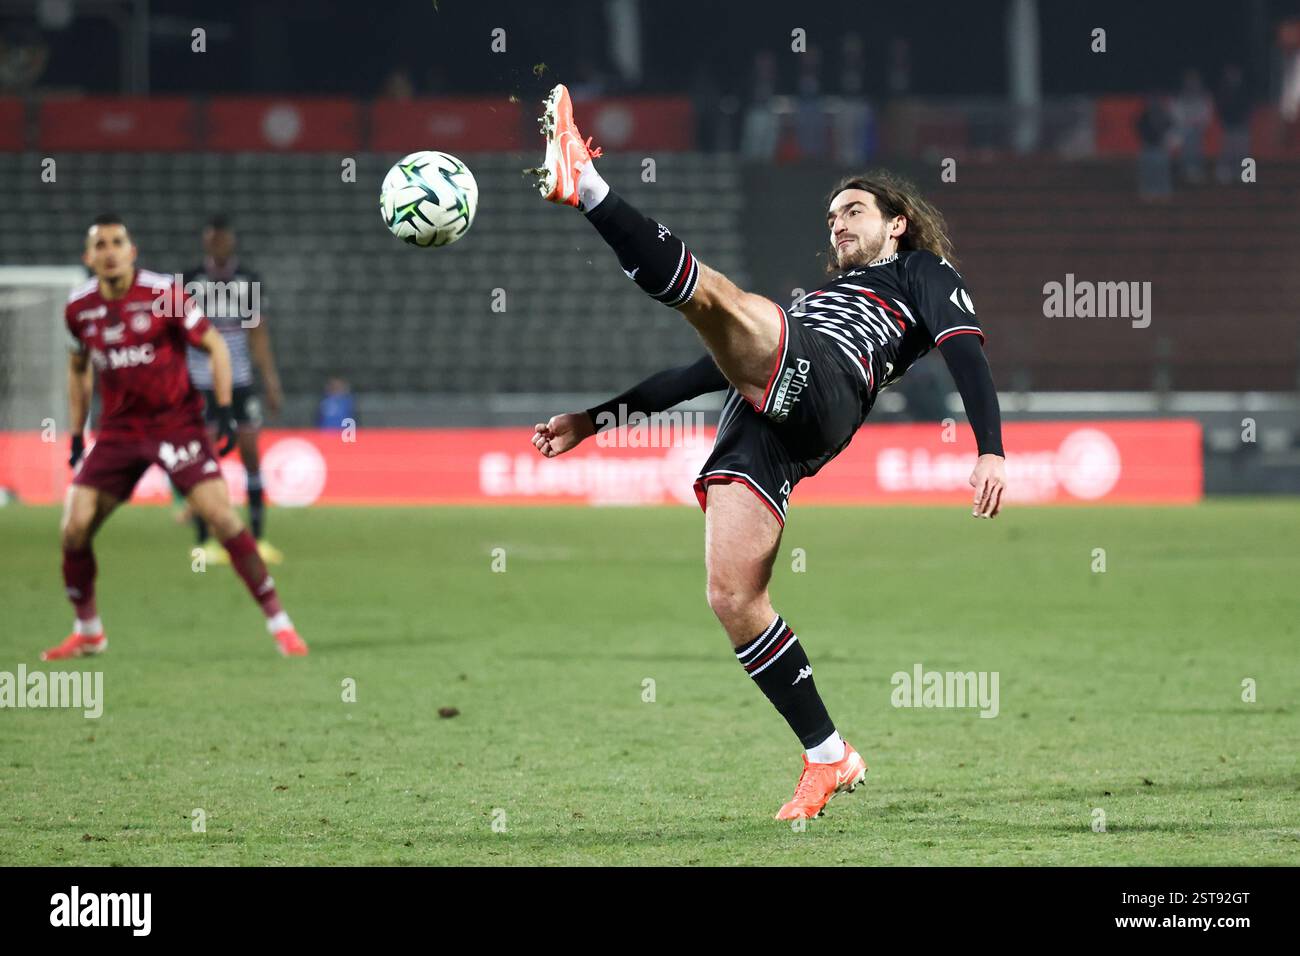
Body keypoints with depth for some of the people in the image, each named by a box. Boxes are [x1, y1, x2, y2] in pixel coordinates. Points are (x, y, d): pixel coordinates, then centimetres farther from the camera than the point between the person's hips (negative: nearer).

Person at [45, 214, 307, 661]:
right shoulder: (79, 306, 0)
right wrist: (76, 436, 13)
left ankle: (279, 623, -7)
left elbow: (214, 345, -4)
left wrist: (225, 410, -12)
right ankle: (87, 632, 14)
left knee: (220, 515, -16)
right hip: (117, 430, 4)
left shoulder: (164, 293, -13)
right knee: (75, 527, -7)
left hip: (176, 420, -4)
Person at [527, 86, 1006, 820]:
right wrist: (597, 418, 34)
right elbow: (706, 373, 40)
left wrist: (992, 451, -14)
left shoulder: (923, 274, 23)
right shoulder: (826, 296, 42)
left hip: (818, 391, -7)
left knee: (710, 292, -28)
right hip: (761, 415, 7)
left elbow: (966, 353, 5)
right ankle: (829, 759, -4)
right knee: (732, 599, -8)